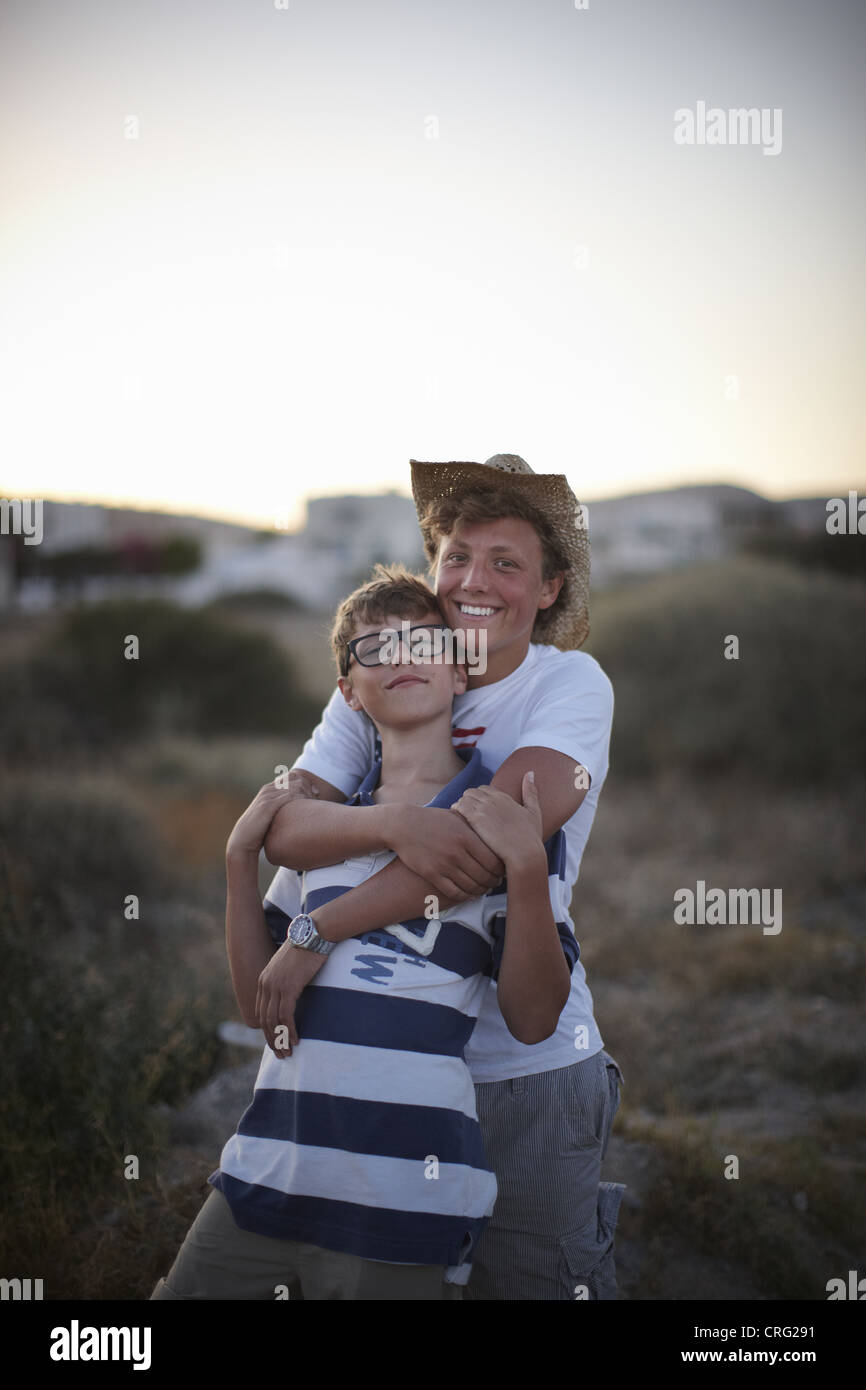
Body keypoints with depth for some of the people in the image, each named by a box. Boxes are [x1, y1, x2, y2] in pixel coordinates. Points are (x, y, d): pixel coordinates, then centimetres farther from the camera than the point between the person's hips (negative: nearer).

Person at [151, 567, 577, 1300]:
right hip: (267, 1172, 5)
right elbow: (260, 998, 14)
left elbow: (534, 1018, -6)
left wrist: (526, 864, -18)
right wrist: (242, 856, 4)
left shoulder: (503, 816, 0)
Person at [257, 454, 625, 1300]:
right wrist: (393, 824, -30)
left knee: (530, 1280, 5)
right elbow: (283, 829, -8)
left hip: (527, 1072, -3)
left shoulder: (570, 684, -7)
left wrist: (312, 935, -23)